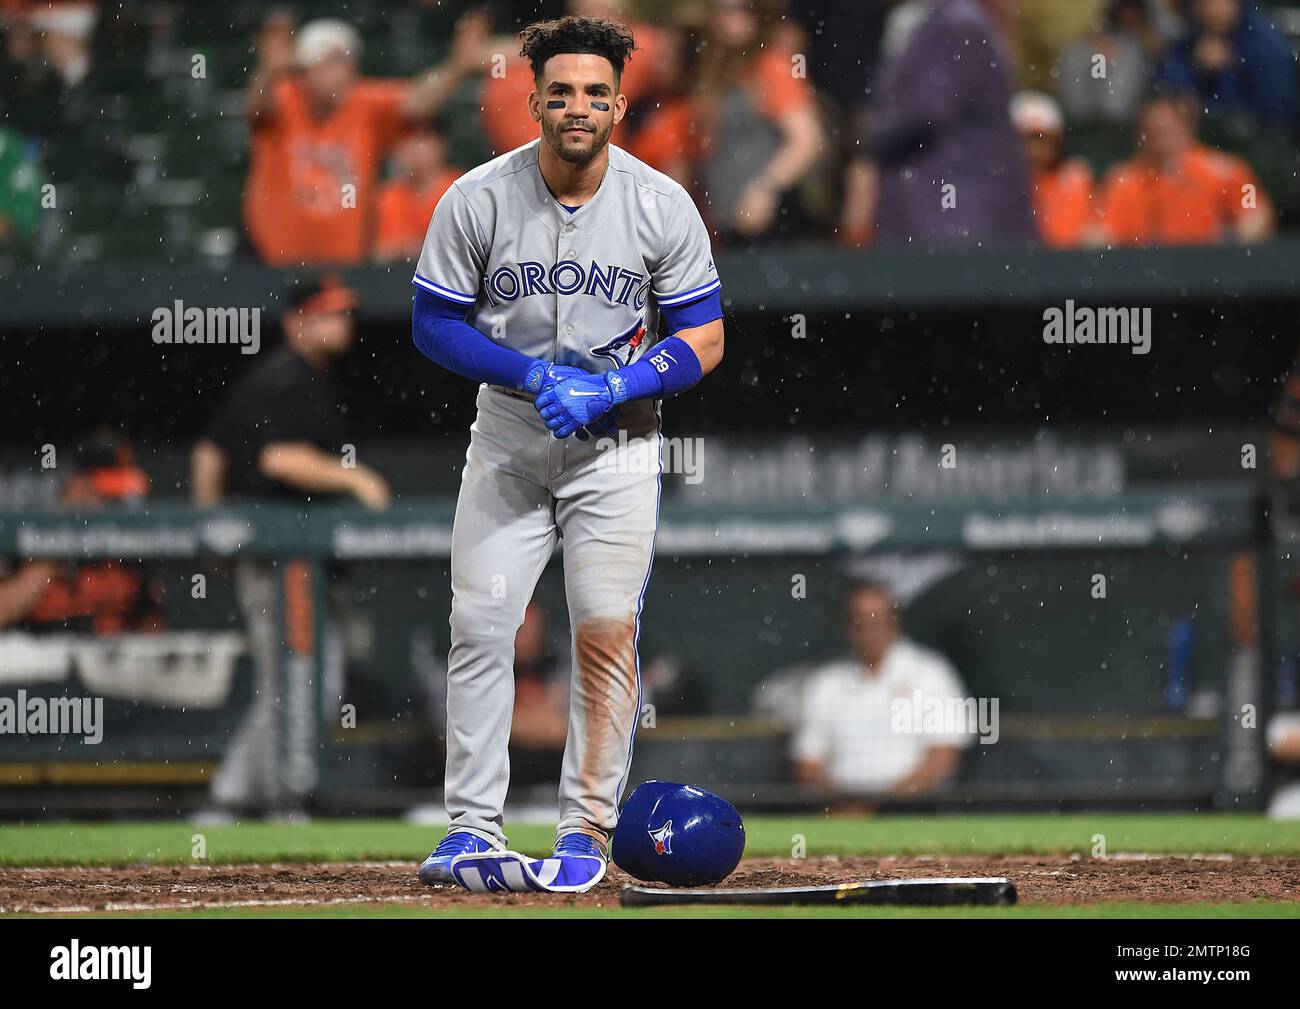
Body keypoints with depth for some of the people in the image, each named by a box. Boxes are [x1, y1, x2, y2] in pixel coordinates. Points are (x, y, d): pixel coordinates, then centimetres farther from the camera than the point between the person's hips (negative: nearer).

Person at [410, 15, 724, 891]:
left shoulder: (662, 207, -9)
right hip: (507, 437, 1)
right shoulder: (478, 201, -9)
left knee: (607, 629, -8)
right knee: (479, 623, -6)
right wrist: (533, 374, -17)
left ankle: (588, 828, 1)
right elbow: (434, 324, -3)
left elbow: (705, 339, -5)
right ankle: (474, 826, 0)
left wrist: (609, 389, -19)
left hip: (618, 443, -1)